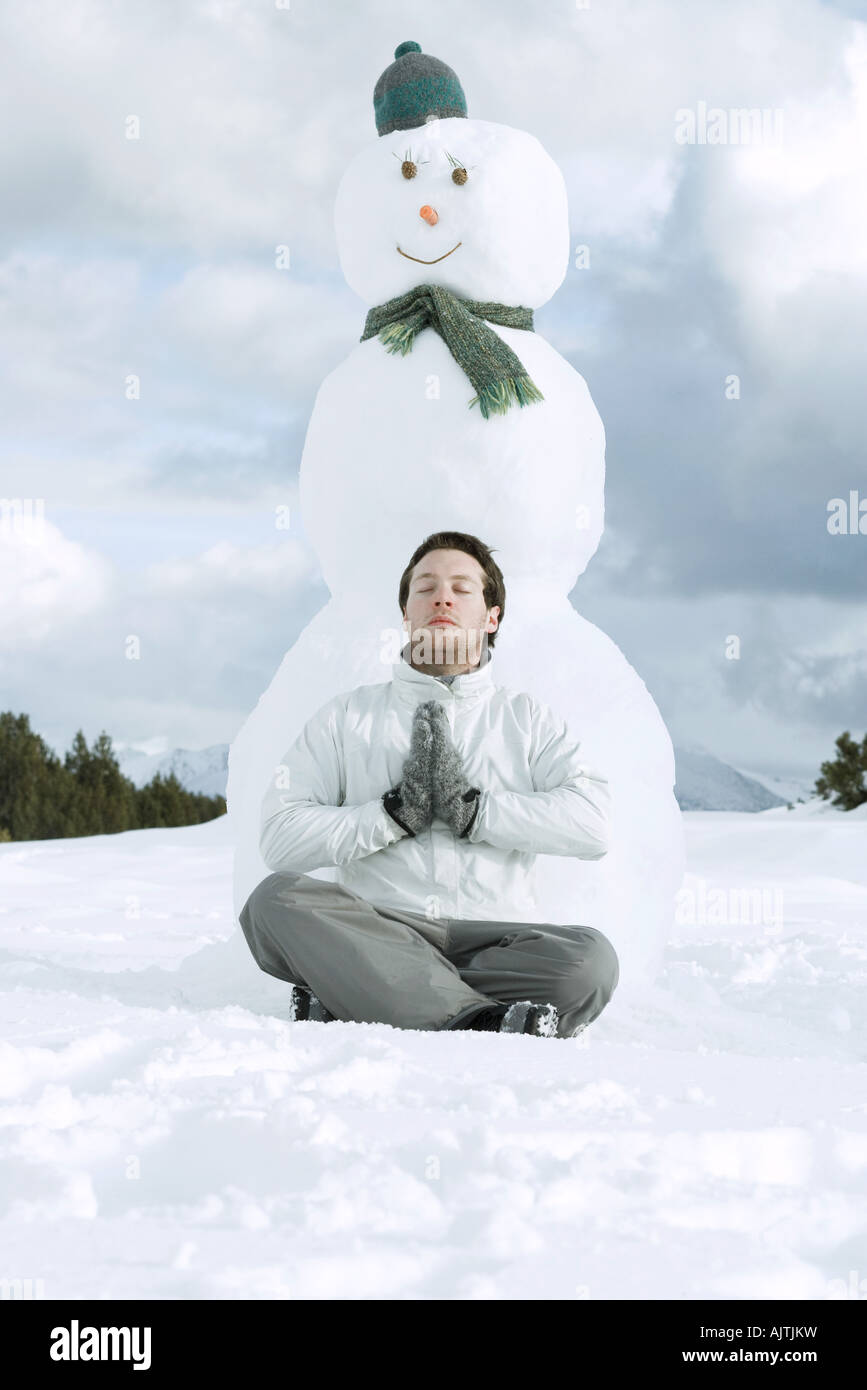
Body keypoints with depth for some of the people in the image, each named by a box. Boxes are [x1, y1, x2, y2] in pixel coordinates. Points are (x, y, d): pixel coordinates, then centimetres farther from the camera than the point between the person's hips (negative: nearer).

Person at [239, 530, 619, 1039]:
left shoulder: (527, 718, 17)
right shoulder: (349, 715, 17)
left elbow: (594, 823, -2)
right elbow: (280, 838, 4)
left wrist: (471, 809, -9)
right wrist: (395, 813, -6)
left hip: (494, 935, 0)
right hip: (377, 933, 0)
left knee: (591, 958, -32)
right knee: (277, 899, -30)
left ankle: (343, 1002, -29)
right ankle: (481, 1018, -36)